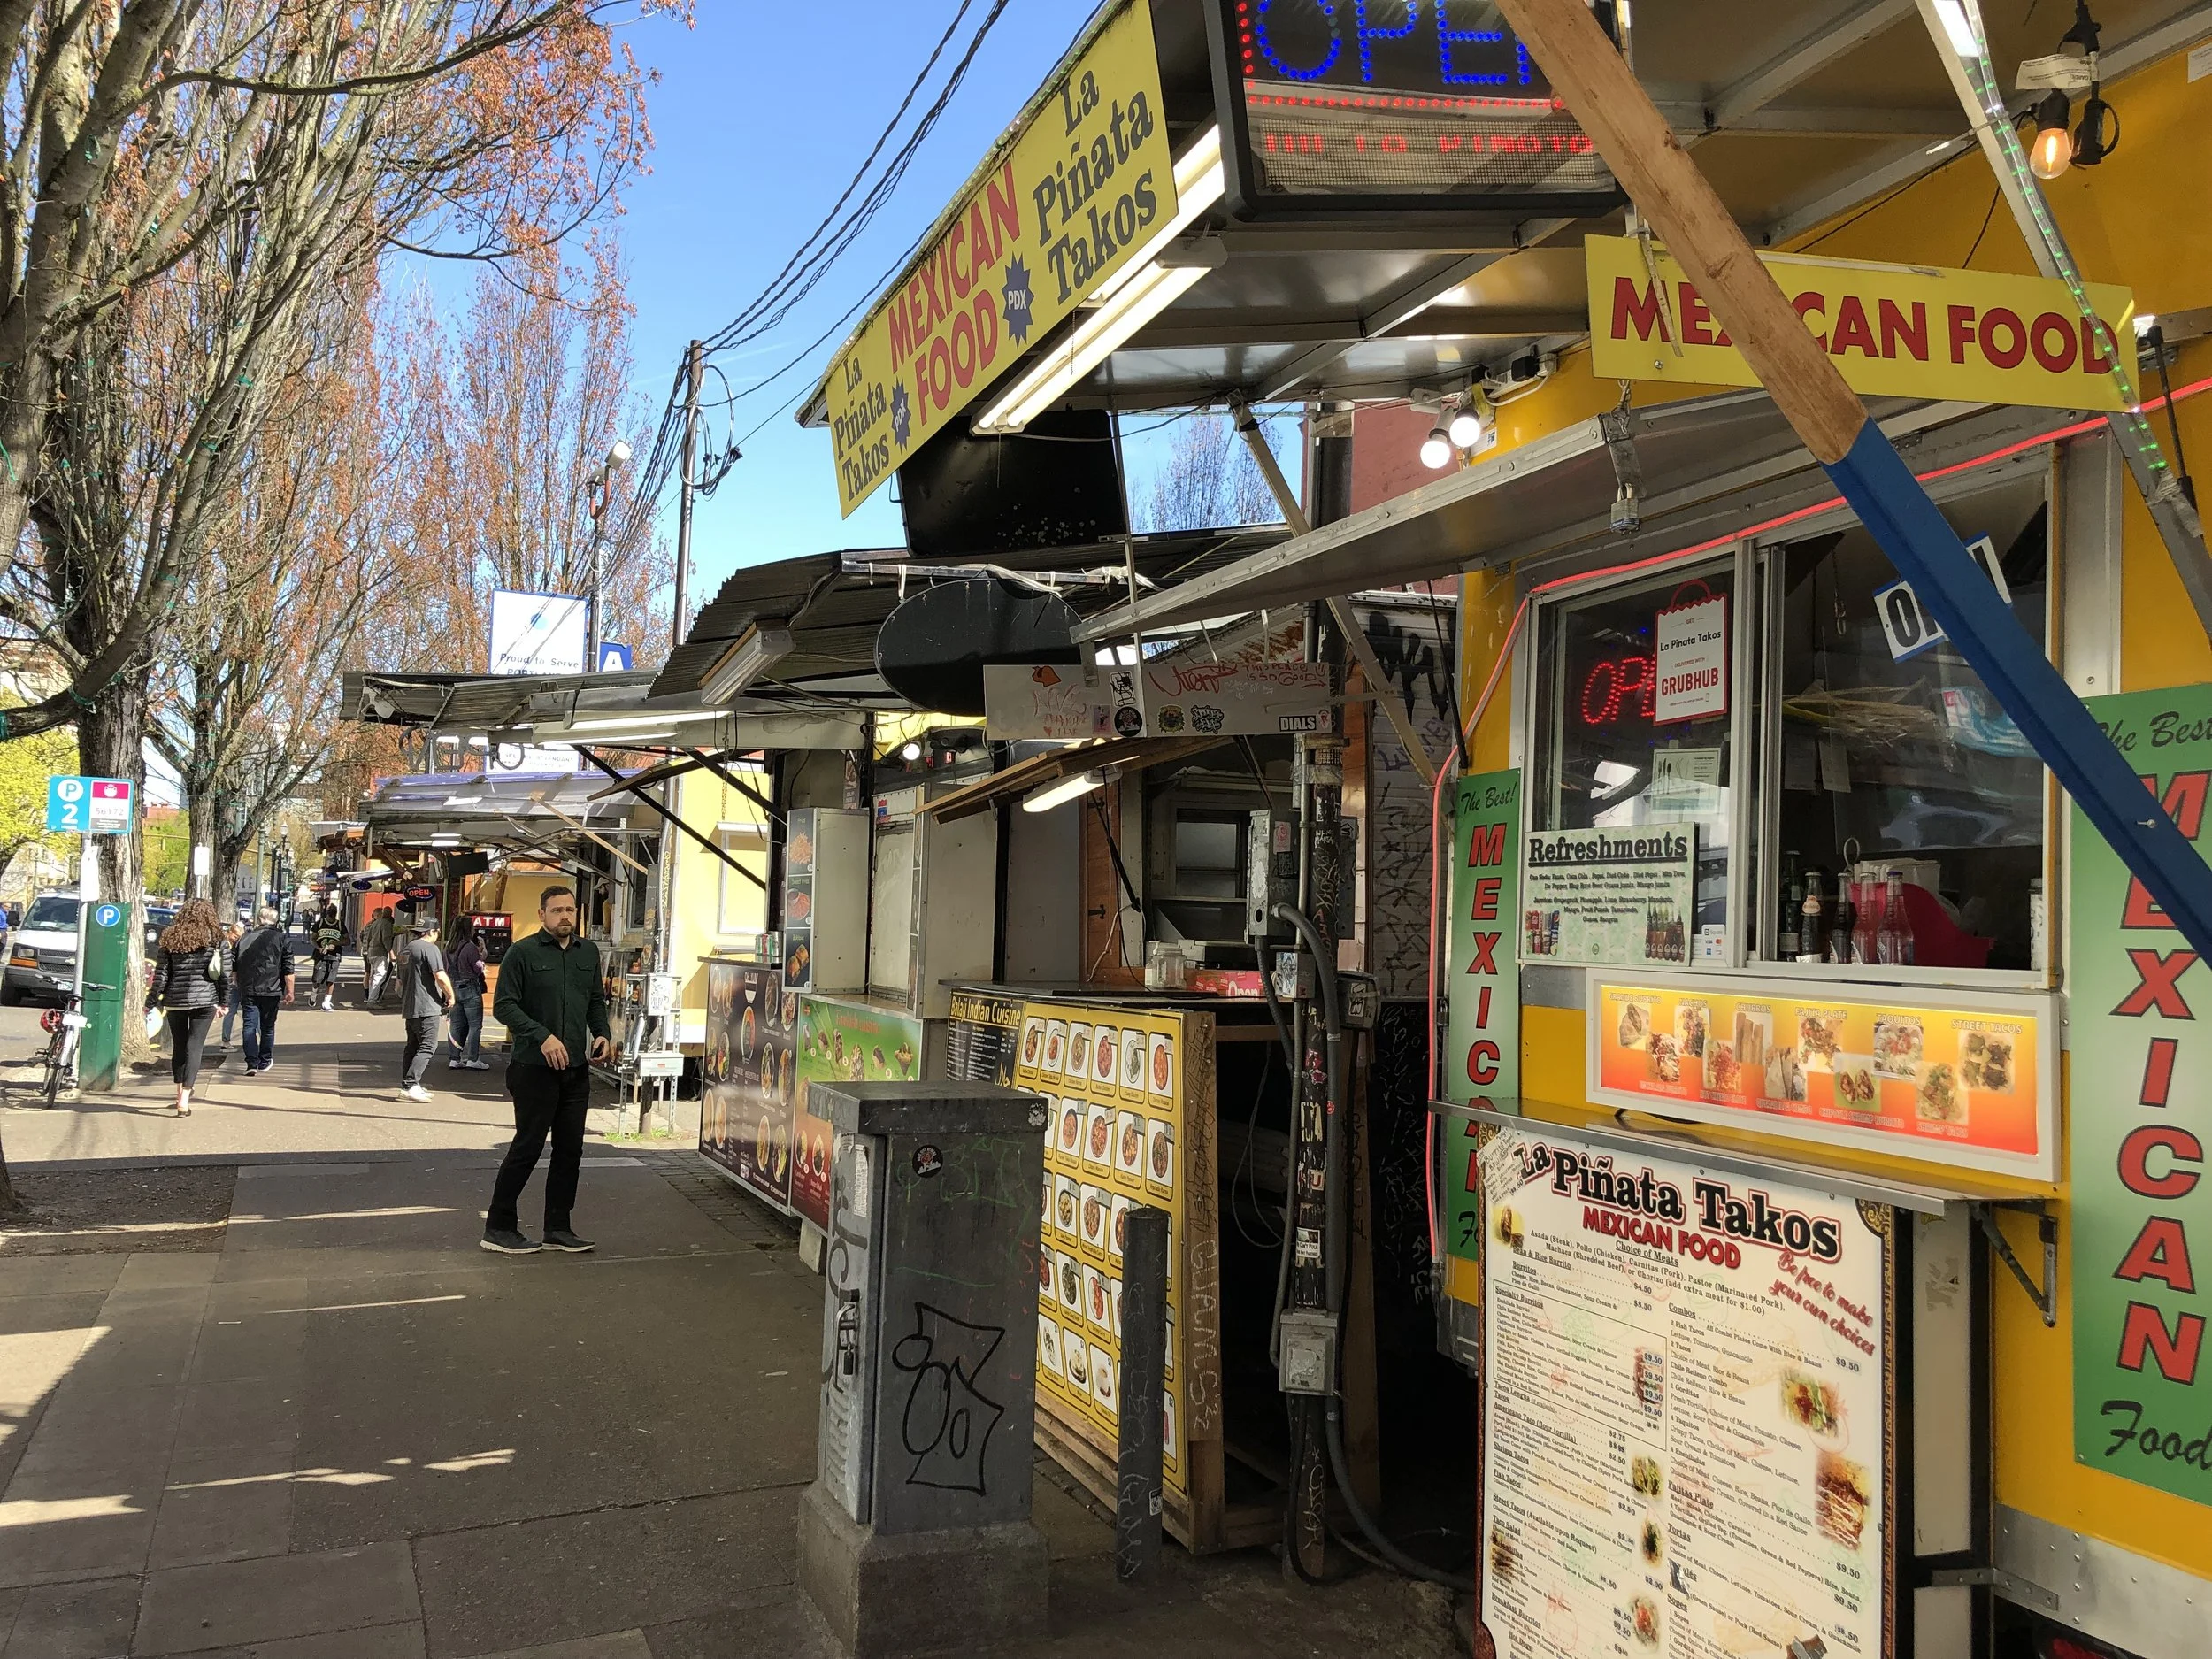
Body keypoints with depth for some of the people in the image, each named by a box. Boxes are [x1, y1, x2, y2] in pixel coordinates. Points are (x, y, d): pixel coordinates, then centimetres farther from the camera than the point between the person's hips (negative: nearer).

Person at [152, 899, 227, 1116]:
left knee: (178, 1047, 16)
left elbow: (161, 974, 1)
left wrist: (156, 1000, 7)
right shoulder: (215, 939, -1)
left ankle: (181, 1094, 28)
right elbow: (224, 974, -1)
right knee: (194, 1048, -2)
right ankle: (184, 1100, -10)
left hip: (175, 1000, 2)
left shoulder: (170, 939, 3)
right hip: (205, 1000, -2)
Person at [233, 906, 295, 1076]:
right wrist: (289, 991, 1)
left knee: (250, 1026, 3)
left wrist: (239, 986, 26)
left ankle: (252, 1063, -7)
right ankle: (264, 1062, 20)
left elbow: (235, 969, 12)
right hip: (271, 991, -1)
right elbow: (288, 970, -6)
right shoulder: (282, 939, -3)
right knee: (268, 1027, 11)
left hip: (248, 990, 1)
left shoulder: (244, 939, 5)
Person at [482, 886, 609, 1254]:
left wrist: (601, 1034, 3)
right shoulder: (522, 952, -7)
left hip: (577, 1069, 6)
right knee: (528, 1147, -2)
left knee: (570, 1150, 9)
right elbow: (504, 1005, -11)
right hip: (534, 1068, -6)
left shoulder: (589, 952, 12)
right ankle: (499, 1228, 11)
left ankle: (558, 1229, 19)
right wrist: (543, 1037, -21)